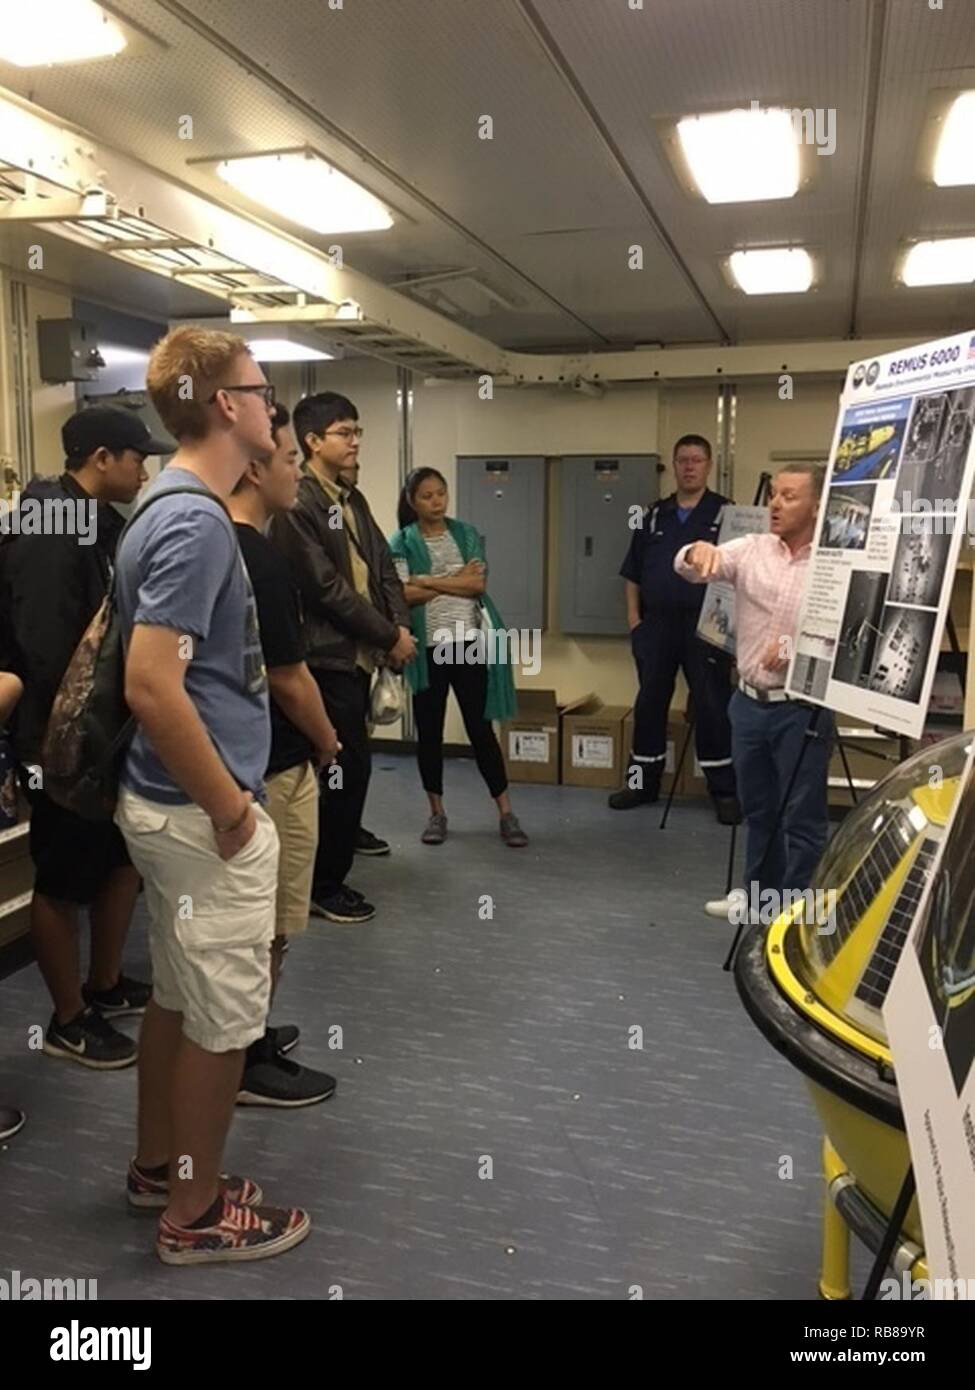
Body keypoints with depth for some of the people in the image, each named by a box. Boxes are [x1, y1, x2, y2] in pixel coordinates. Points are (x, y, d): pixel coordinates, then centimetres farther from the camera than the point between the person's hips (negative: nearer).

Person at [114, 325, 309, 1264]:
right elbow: (151, 686, -29)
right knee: (222, 1020, 5)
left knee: (177, 1000, 22)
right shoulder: (194, 520, -21)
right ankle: (195, 1213, 23)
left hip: (171, 802, 10)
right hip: (201, 814, -10)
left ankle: (157, 1164, 39)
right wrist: (230, 807, -19)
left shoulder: (176, 507, 10)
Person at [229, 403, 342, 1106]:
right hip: (272, 765, -9)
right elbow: (288, 680, -21)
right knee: (270, 923, 5)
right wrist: (327, 743, -3)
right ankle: (252, 1062, 19)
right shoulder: (259, 559, -23)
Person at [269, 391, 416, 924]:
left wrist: (400, 625, -4)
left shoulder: (353, 500, 16)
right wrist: (389, 636, -13)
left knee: (346, 767, 14)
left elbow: (384, 567, 14)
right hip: (327, 657, -9)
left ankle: (329, 875, 26)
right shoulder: (296, 504, -13)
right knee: (349, 767, -5)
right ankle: (323, 885, 10)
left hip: (359, 654, 9)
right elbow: (326, 587, -18)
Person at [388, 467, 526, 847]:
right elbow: (402, 595, -12)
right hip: (426, 647, -1)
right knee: (429, 730, 7)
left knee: (480, 727, 3)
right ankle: (437, 812, 20)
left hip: (468, 642, 1)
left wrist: (429, 581, -11)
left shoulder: (466, 534, 7)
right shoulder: (401, 542, 1)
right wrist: (456, 580, -9)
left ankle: (505, 812, 9)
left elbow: (479, 584, -6)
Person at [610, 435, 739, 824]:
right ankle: (642, 780, 22)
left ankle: (724, 789, 8)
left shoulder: (726, 514, 1)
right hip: (656, 623, 4)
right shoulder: (653, 516, 12)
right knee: (649, 703, 9)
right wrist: (633, 616, 6)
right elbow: (633, 573, 14)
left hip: (706, 625, -4)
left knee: (712, 706, -1)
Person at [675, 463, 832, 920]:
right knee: (757, 810, 20)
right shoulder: (751, 549, 2)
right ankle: (759, 898, 38)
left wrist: (794, 648, -21)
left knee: (801, 819, 4)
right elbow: (690, 568, -11)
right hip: (749, 702, 5)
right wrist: (700, 550, -33)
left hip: (802, 711, -5)